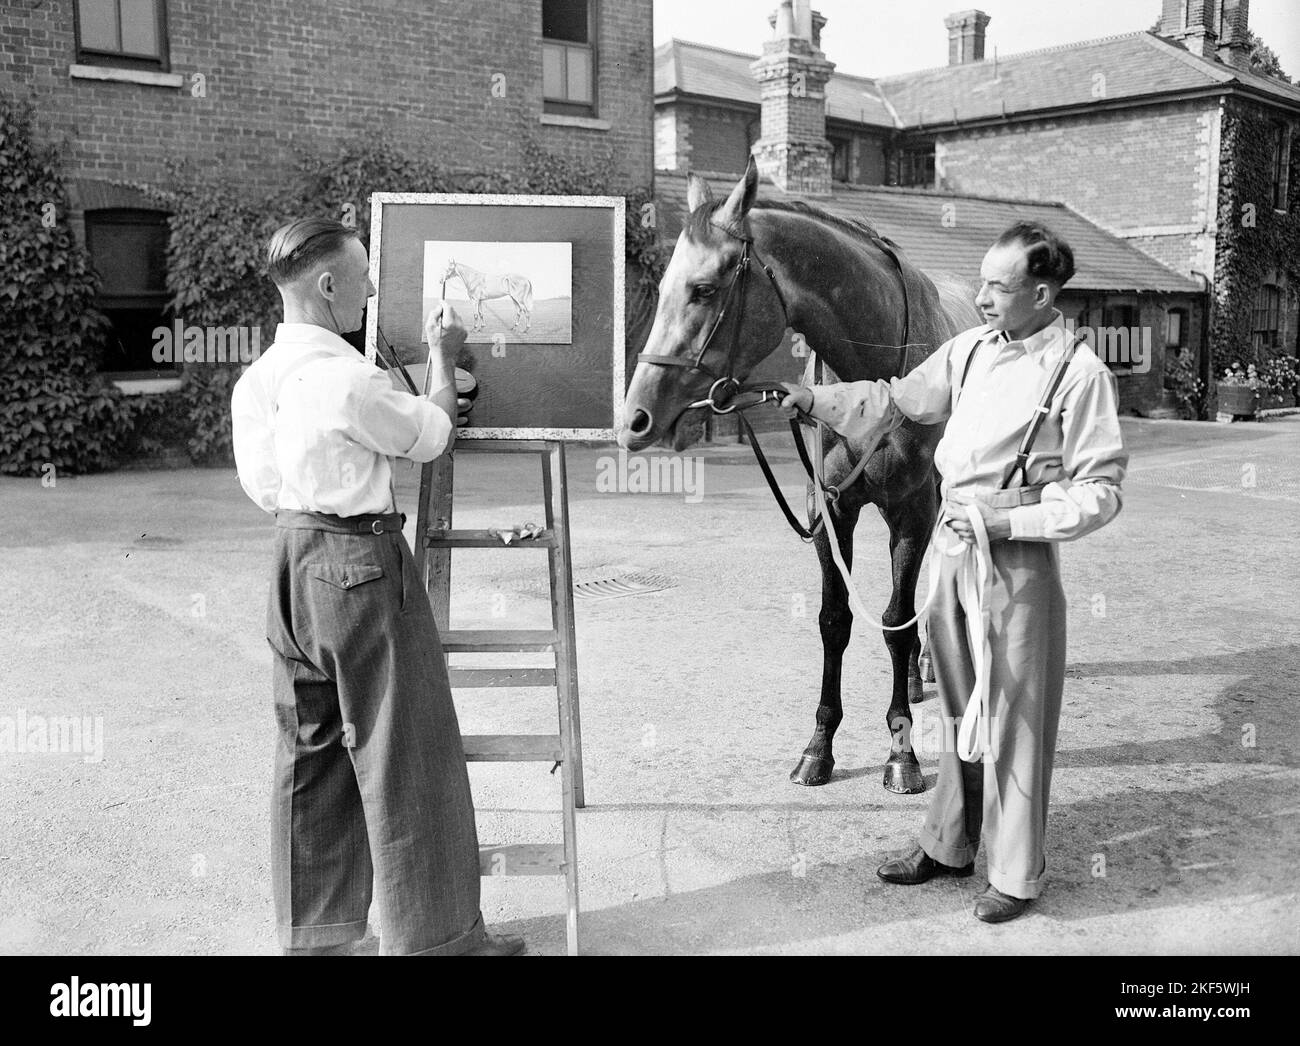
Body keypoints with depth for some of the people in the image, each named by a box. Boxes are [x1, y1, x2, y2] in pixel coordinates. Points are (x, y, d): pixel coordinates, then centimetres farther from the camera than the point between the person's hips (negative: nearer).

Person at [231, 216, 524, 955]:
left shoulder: (258, 378, 4)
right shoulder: (350, 380, -20)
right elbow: (431, 438, -5)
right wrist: (444, 360, 12)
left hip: (293, 557, 8)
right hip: (361, 563, -8)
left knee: (312, 755, 17)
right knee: (404, 756, 4)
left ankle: (313, 933, 31)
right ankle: (432, 935, 18)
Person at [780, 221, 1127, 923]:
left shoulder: (1081, 374, -12)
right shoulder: (970, 348, 4)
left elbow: (1100, 491, -12)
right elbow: (898, 400, 14)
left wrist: (1010, 520, -20)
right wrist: (815, 400, 4)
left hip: (1019, 559, -6)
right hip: (951, 548, 6)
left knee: (1012, 718, 4)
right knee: (957, 707, 18)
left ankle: (1016, 874, 21)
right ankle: (949, 845, 34)